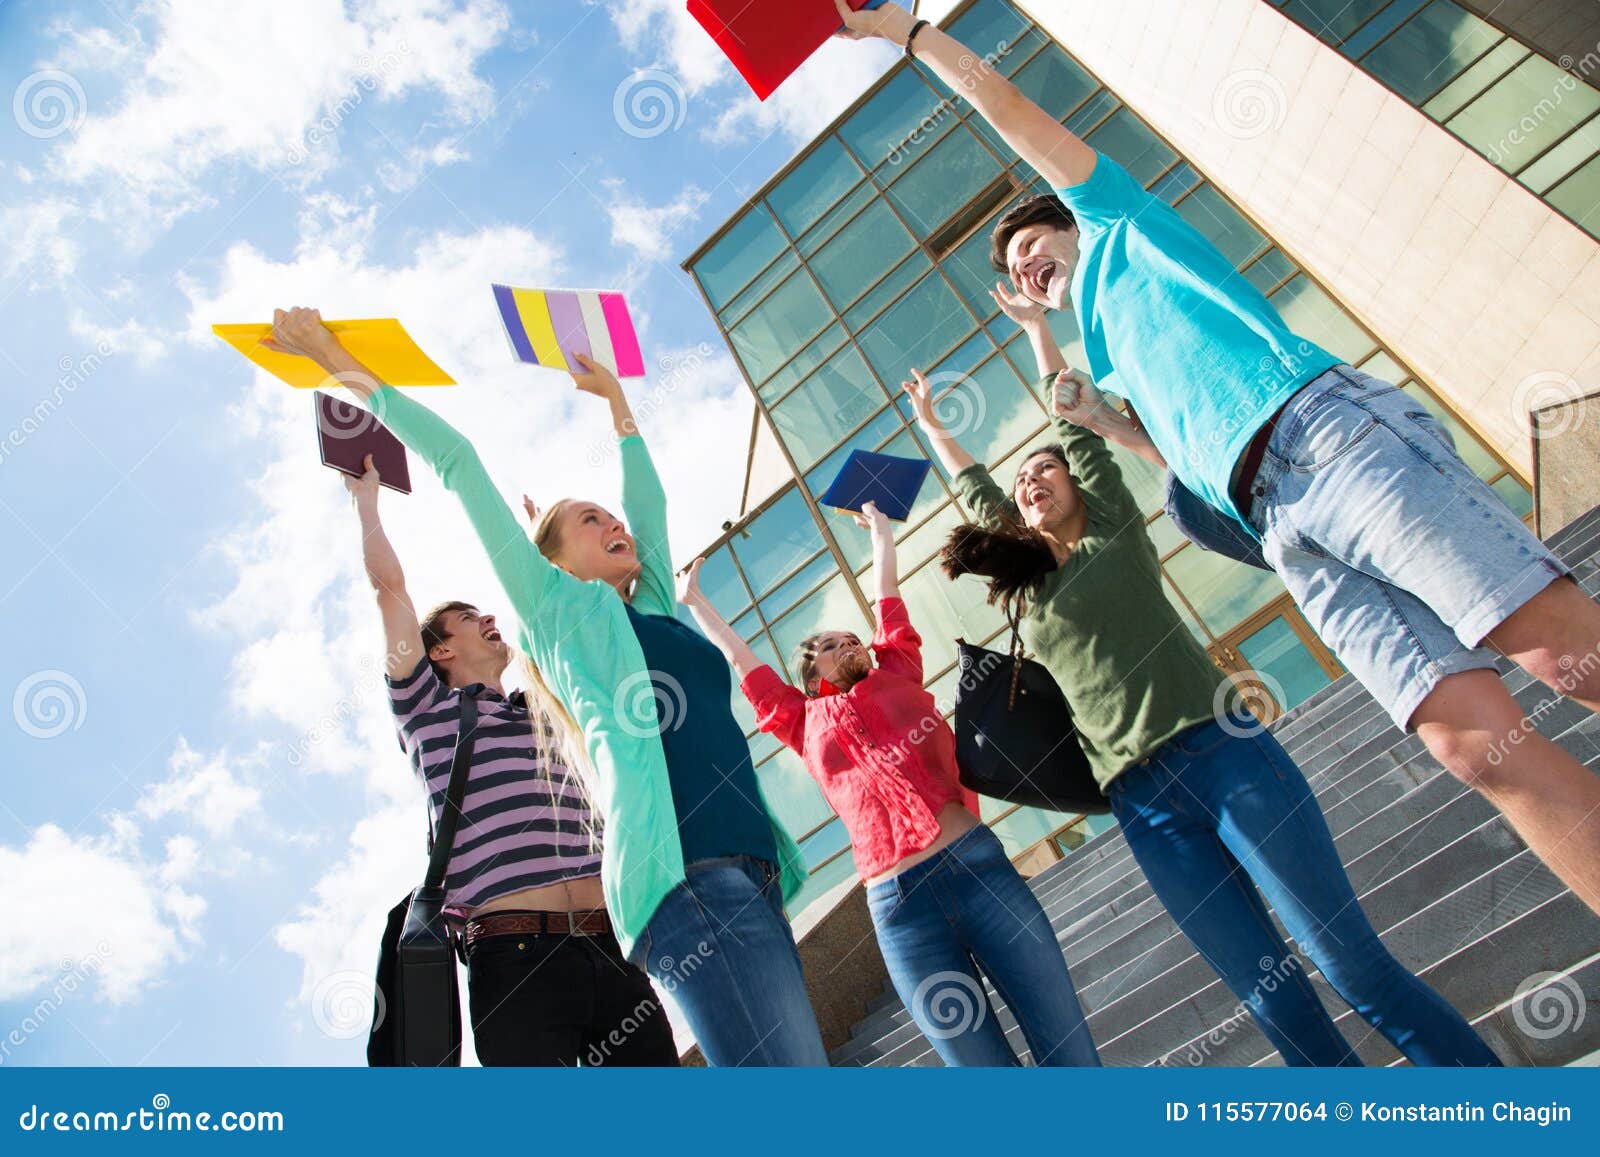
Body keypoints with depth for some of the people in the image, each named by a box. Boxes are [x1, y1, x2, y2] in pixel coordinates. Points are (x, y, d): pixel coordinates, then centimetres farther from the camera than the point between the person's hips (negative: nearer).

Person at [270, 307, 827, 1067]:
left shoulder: (656, 614, 28)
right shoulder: (557, 607, 13)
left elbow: (648, 503, 42)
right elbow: (458, 463, 17)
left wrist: (616, 401, 52)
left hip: (750, 874, 7)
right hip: (685, 878, -7)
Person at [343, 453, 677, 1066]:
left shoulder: (545, 713, 26)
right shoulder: (430, 708, 13)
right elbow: (389, 586, 11)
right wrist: (365, 496, 23)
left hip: (611, 951, 5)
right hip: (517, 959, -5)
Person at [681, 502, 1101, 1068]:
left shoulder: (897, 673, 18)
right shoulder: (804, 723, 17)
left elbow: (888, 592, 30)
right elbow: (737, 654, 26)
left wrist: (879, 528, 44)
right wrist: (693, 598, 37)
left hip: (978, 863, 1)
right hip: (899, 903, -1)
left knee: (1067, 1045, 3)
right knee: (982, 1061, 2)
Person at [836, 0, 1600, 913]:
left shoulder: (1117, 227, 24)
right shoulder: (1105, 351, 37)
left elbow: (1011, 111, 24)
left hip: (1325, 428, -5)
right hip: (1282, 521, 6)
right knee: (1469, 736, -10)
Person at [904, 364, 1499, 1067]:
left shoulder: (1116, 533, 14)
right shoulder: (1028, 595, 21)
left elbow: (1076, 425, 11)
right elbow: (975, 489, 32)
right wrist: (929, 421, 43)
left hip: (1222, 753, -3)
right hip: (1143, 808, 3)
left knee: (1350, 960, -5)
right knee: (1269, 993, 0)